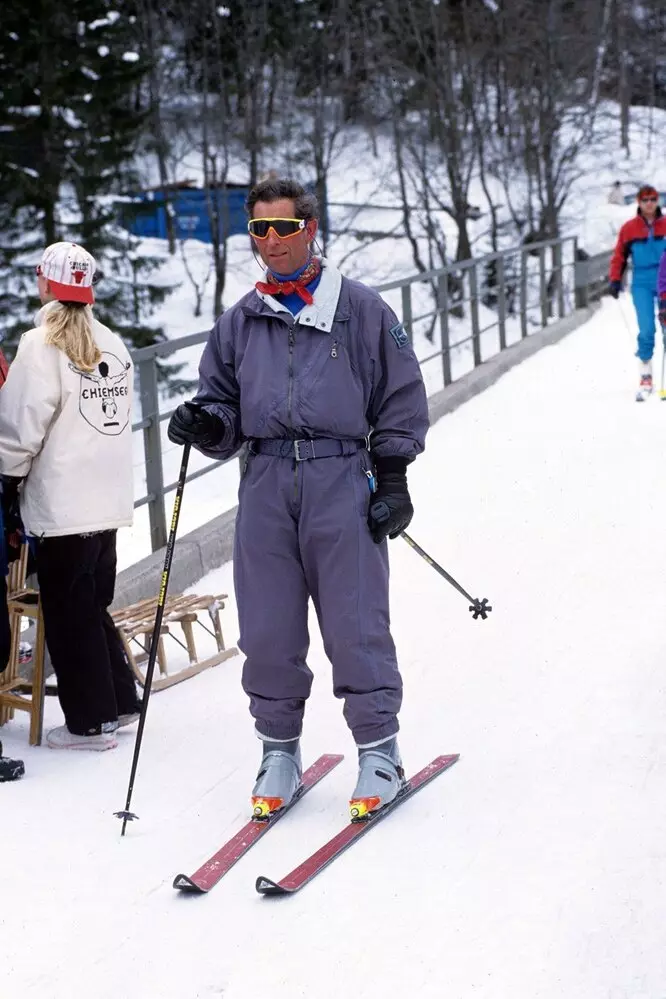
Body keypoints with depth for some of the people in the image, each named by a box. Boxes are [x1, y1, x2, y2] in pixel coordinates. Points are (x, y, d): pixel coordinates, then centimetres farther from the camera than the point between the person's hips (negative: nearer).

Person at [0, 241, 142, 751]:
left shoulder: (42, 345, -15)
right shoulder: (113, 344, 6)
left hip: (61, 505, -7)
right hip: (109, 500, 7)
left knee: (68, 612, 3)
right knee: (94, 606, 20)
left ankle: (89, 721, 8)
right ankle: (121, 701, 26)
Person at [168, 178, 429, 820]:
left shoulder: (359, 309, 4)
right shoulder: (240, 322, 14)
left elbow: (401, 397, 5)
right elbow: (225, 405, 18)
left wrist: (392, 481, 0)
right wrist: (205, 424, -5)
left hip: (341, 478, -3)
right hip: (265, 483, 3)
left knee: (355, 625, -3)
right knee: (267, 629, 4)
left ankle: (378, 749, 9)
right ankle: (279, 751, 18)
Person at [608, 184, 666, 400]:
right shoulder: (629, 228, 3)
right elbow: (619, 256, 7)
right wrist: (615, 280, -3)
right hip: (641, 283, -1)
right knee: (646, 330, -11)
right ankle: (645, 377, -4)